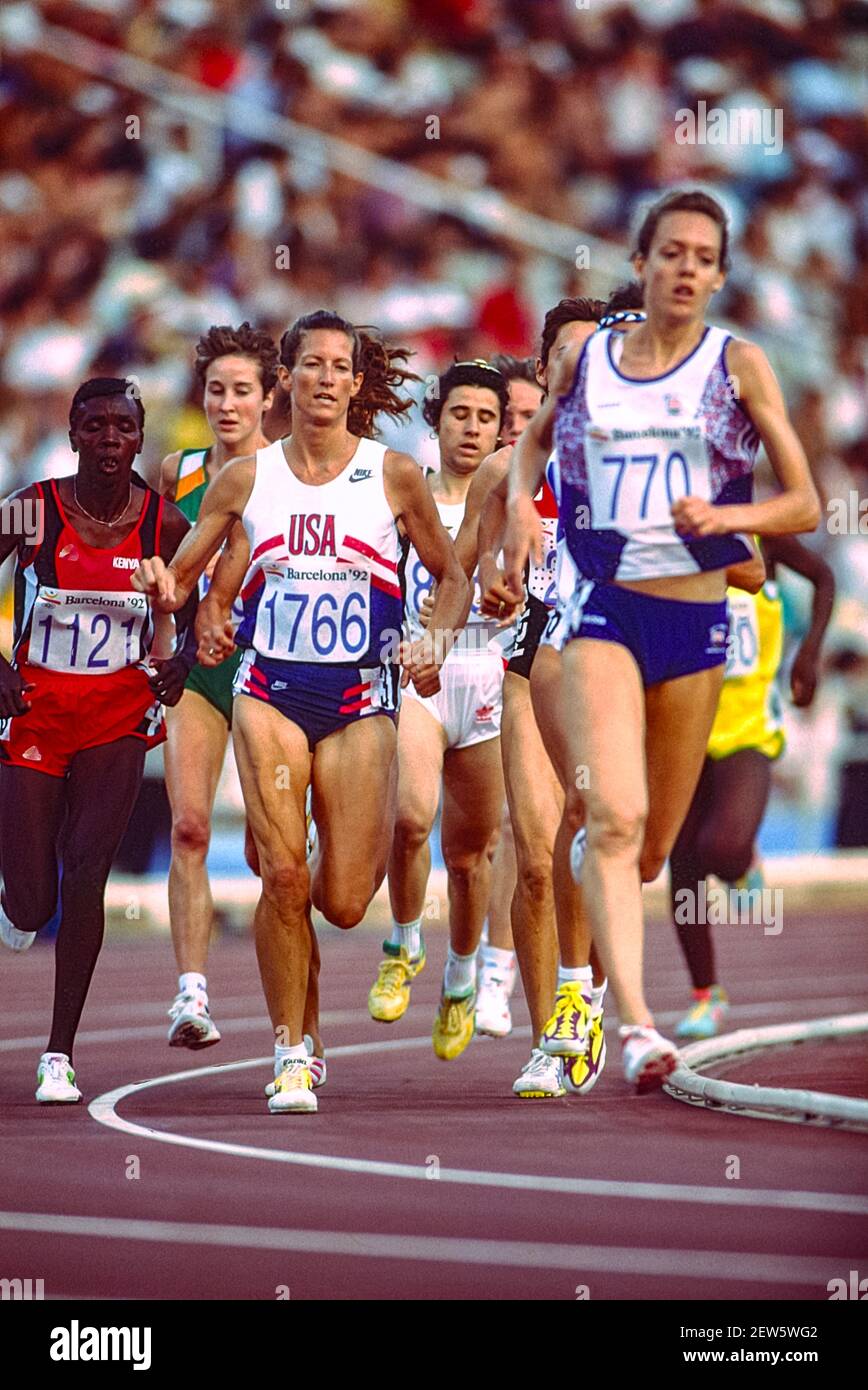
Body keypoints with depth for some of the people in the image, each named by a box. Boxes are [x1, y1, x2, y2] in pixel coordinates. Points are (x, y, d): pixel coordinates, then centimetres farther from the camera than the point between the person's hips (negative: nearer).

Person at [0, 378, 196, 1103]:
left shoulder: (164, 524, -4)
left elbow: (194, 602, 15)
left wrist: (183, 660, -3)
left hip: (118, 717, 1)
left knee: (86, 876, -12)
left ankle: (61, 1054, -3)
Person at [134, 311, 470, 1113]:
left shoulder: (394, 475, 2)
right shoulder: (247, 477, 6)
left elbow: (452, 577, 10)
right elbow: (182, 574, 12)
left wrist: (437, 642, -9)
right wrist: (167, 589, -12)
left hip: (360, 694, -1)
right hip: (269, 689, 1)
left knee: (343, 903, -6)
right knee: (283, 876, -13)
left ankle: (377, 835, 33)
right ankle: (291, 1054, 1)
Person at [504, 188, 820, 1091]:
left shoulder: (738, 366, 0)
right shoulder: (587, 361, 6)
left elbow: (805, 505, -1)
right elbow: (535, 437, 27)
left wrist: (727, 516, -19)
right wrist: (519, 506, 8)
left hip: (696, 617, 1)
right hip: (603, 610, -1)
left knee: (650, 847, 10)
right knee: (615, 816, -22)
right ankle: (635, 1022, -27)